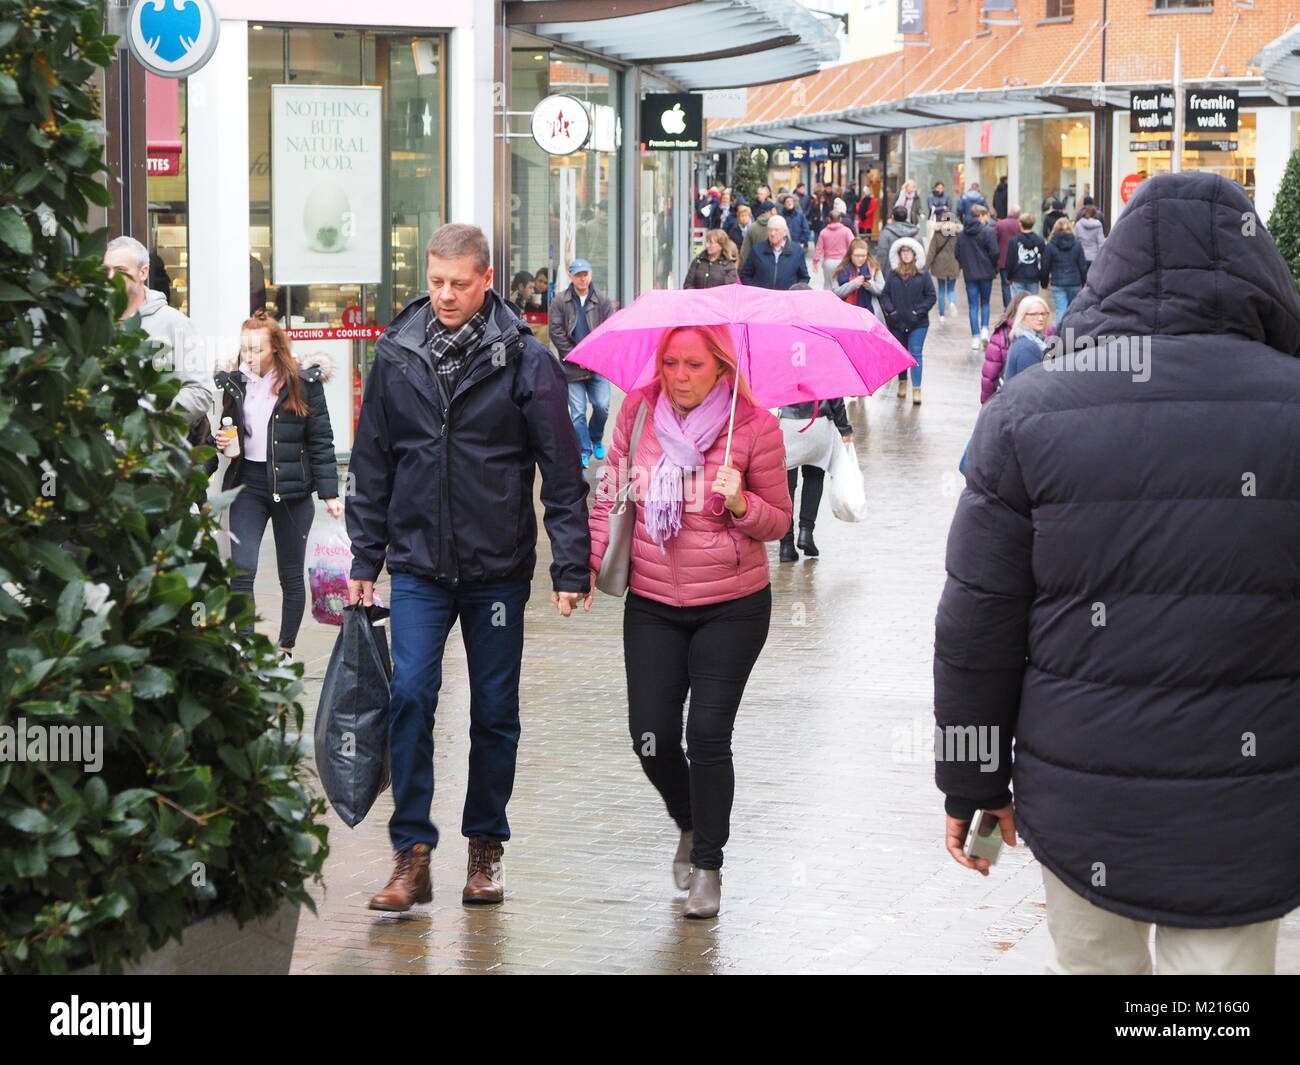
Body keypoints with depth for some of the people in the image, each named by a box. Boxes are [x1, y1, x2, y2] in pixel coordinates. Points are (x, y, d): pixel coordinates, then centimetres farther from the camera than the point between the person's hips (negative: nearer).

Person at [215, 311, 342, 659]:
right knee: (241, 570, -11)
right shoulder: (232, 383, 5)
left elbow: (320, 441, -1)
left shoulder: (303, 383, -3)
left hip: (291, 487, -2)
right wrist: (220, 441, -7)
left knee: (291, 575, 8)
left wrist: (329, 493, -5)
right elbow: (224, 432, 17)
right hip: (248, 485, 2)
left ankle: (286, 650, 21)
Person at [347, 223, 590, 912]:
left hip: (498, 565, -1)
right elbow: (371, 467, 11)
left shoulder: (524, 359, -4)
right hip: (418, 564, 1)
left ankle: (485, 848, 21)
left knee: (495, 708, 7)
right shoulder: (395, 355, 4)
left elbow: (562, 472, -3)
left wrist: (571, 567, -7)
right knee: (409, 693, -10)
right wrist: (365, 559, 9)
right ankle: (412, 854, -4)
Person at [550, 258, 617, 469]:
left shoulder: (603, 301, 6)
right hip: (572, 368, -1)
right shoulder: (560, 302, 3)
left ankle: (596, 439, 21)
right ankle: (584, 451, 5)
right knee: (577, 411, -3)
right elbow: (556, 333, -2)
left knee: (602, 406, -6)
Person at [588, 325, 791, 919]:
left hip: (732, 607, -3)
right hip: (652, 603, 3)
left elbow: (779, 522, 0)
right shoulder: (638, 412, -2)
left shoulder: (755, 428, -9)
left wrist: (741, 505, -21)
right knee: (651, 736, -1)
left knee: (708, 731, -8)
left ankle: (708, 865, 10)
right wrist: (589, 558, -3)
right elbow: (611, 492, 10)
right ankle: (689, 824, 32)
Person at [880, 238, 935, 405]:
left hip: (917, 323, -3)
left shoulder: (923, 274, -1)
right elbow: (885, 294, 7)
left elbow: (931, 296, -1)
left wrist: (919, 311, -10)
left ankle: (916, 389, -12)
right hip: (896, 322, 3)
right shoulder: (893, 274, 5)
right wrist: (889, 310, -8)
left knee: (915, 353, -10)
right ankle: (902, 382, 31)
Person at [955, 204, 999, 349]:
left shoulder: (962, 233, 4)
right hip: (986, 272, -2)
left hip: (969, 274, 2)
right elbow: (994, 252, -14)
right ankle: (984, 329, -4)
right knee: (985, 302, 15)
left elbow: (958, 254, 5)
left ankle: (975, 337, 2)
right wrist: (994, 267, 2)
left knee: (973, 306, 6)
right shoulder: (988, 231, -10)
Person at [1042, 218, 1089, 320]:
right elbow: (1082, 266, 3)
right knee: (1072, 309, 16)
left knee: (1061, 310, -5)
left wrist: (1044, 282, 14)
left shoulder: (1050, 246, -5)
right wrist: (1084, 282, 13)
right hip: (1074, 283, 2)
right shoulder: (1077, 245, -1)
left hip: (1058, 284, -2)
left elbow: (1046, 267, 0)